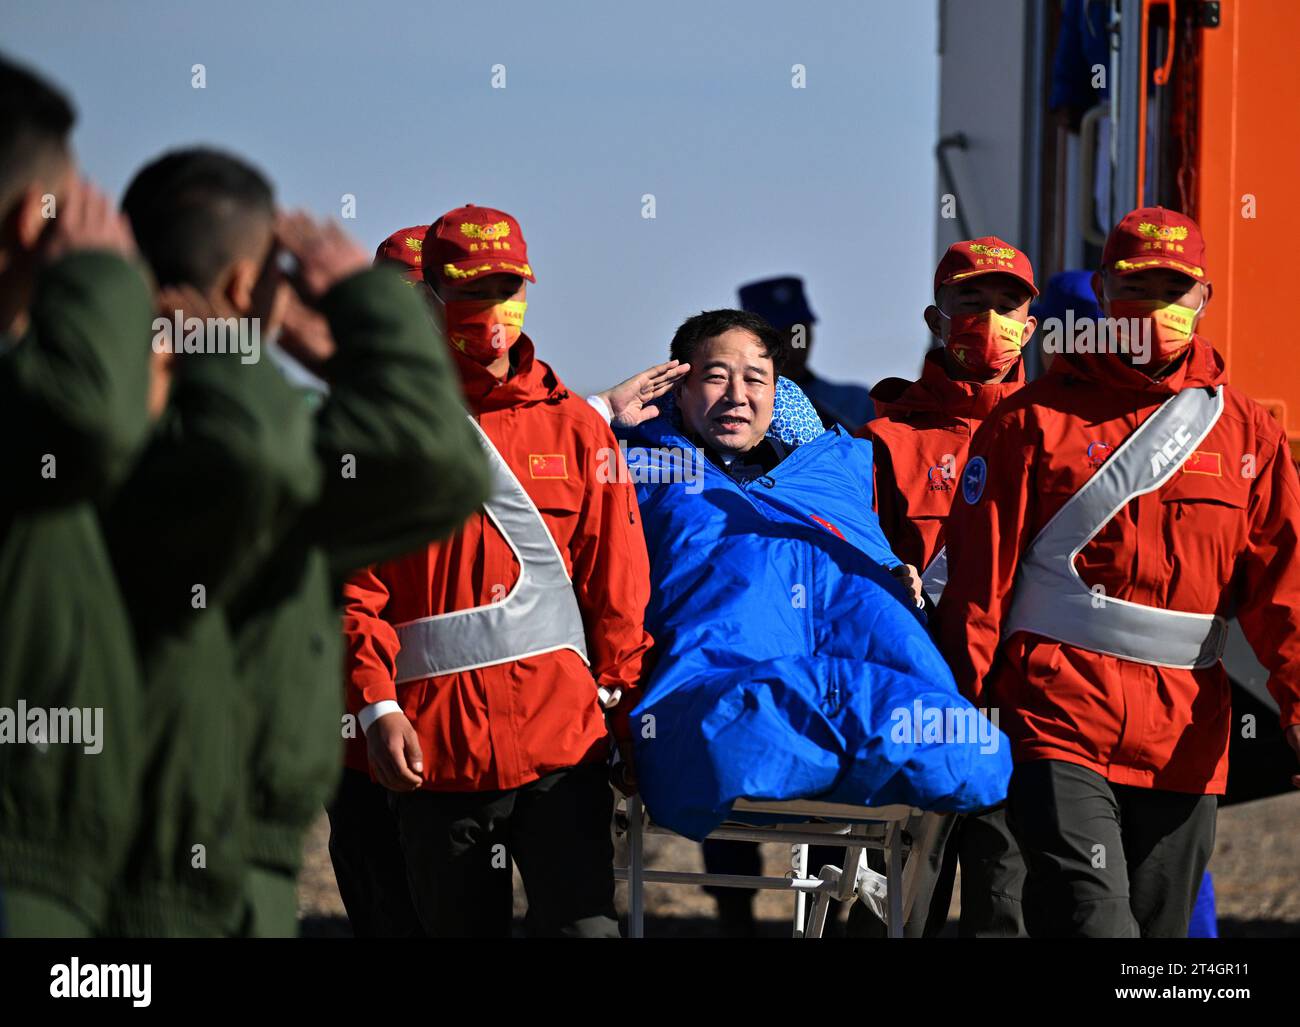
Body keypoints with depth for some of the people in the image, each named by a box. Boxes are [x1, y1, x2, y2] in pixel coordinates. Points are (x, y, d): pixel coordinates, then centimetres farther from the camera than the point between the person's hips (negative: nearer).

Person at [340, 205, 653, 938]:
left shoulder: (576, 428, 10)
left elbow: (618, 586, 9)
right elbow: (356, 585, 1)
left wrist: (624, 699, 1)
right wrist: (377, 704, -9)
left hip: (562, 734, 0)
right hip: (432, 741, 0)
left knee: (585, 923, -11)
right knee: (459, 929, 8)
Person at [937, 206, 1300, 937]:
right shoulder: (1036, 421, 3)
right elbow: (981, 575, 2)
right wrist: (960, 705, -2)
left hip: (1184, 738, 4)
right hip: (1061, 714, -4)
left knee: (1159, 924, 8)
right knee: (1090, 914, -19)